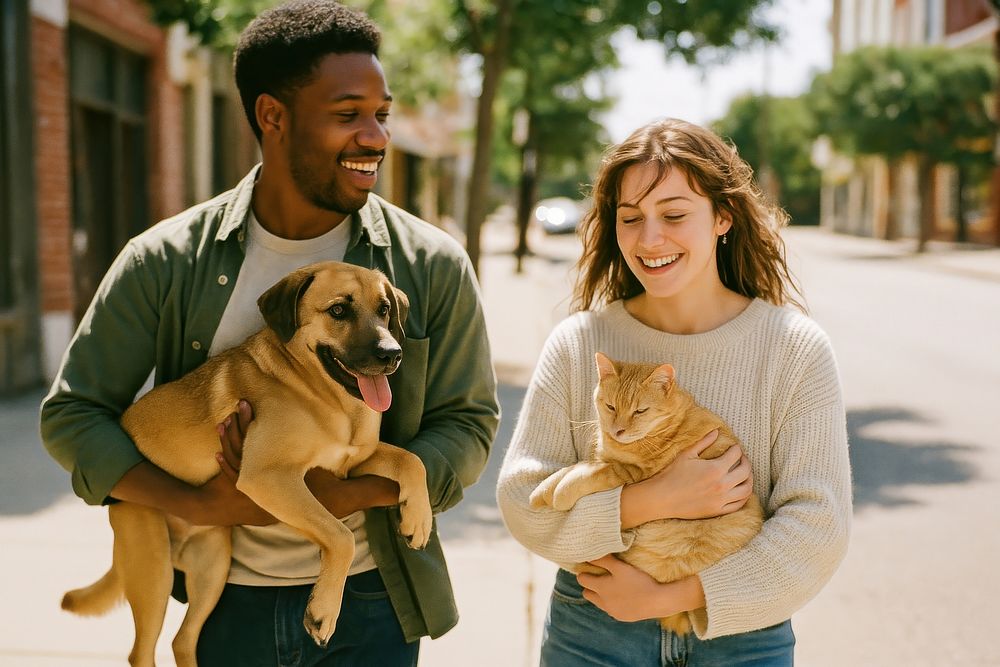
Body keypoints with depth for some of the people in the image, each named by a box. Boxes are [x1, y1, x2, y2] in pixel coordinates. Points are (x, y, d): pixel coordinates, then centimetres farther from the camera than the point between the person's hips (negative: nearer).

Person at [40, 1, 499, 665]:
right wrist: (195, 504, -17)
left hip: (370, 604, 0)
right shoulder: (167, 262, -8)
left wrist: (345, 495, -20)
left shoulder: (433, 266, -8)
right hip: (230, 602, 0)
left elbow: (468, 424, -5)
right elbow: (72, 414, -3)